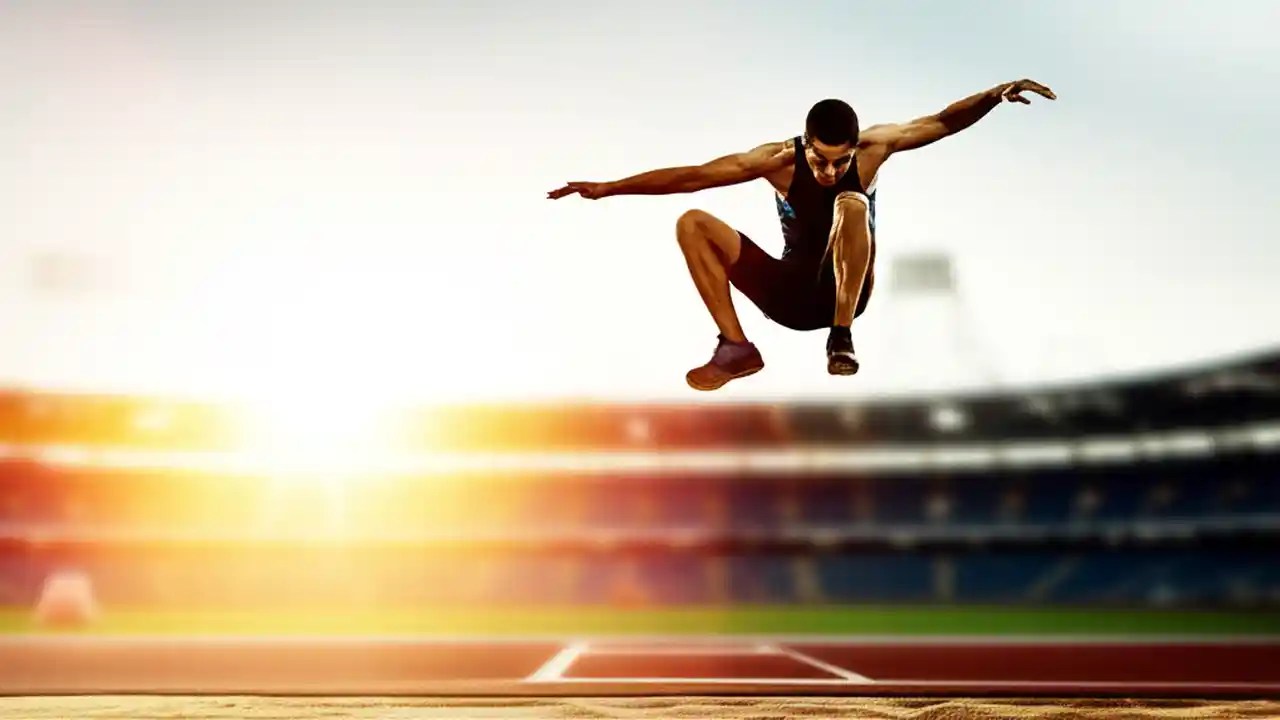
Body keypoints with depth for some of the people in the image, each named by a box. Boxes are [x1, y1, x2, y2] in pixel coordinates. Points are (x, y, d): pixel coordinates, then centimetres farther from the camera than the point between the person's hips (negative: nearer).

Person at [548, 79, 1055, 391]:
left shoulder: (873, 147, -13)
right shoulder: (779, 160, -14)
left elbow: (943, 123, -12)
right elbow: (693, 175, -15)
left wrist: (995, 95, -30)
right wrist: (608, 188, -19)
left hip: (847, 290, -2)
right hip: (791, 295, 2)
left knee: (852, 205, -33)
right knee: (693, 224, -16)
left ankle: (841, 338, -28)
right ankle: (736, 348, -17)